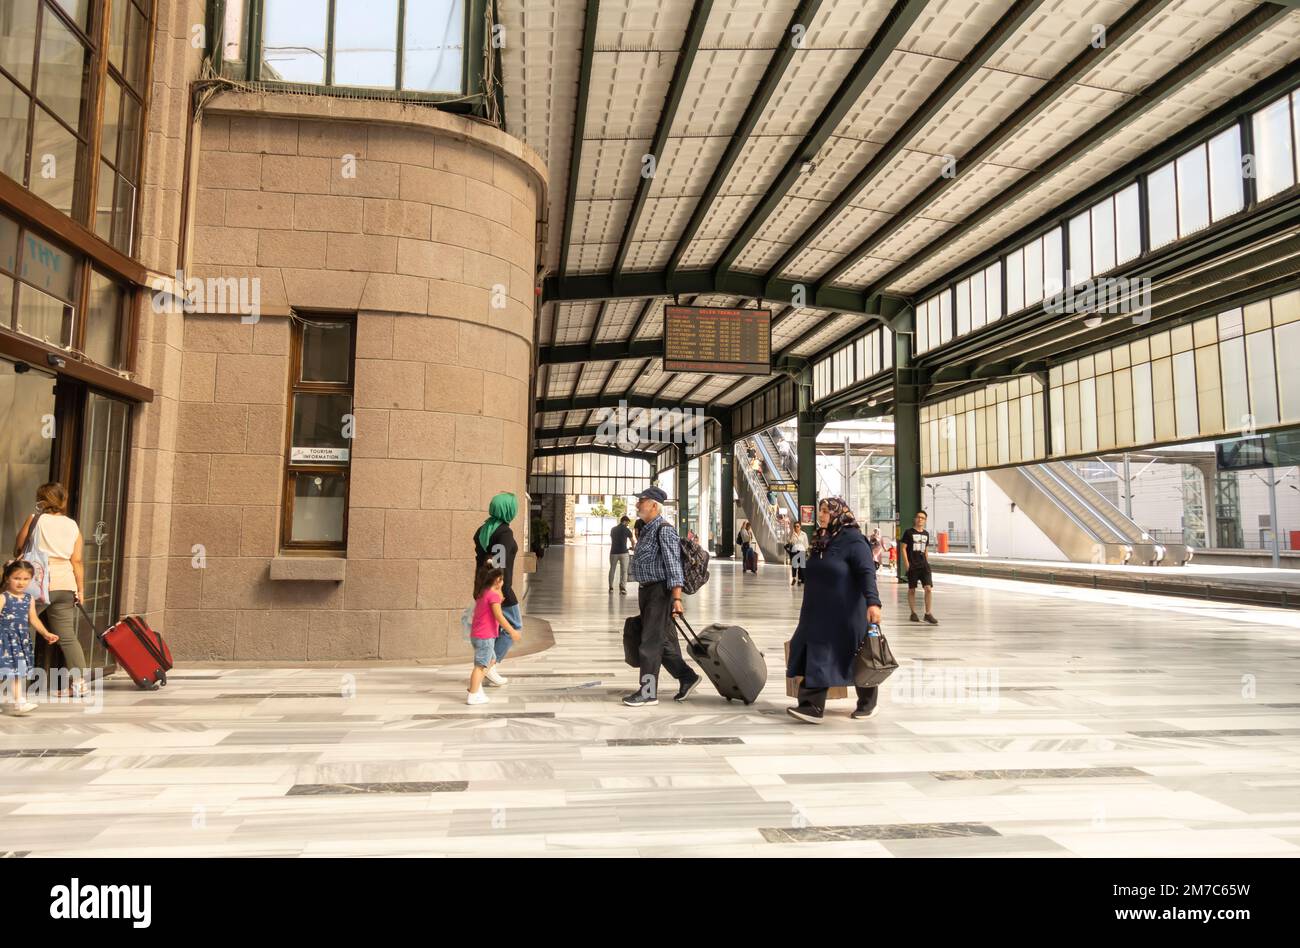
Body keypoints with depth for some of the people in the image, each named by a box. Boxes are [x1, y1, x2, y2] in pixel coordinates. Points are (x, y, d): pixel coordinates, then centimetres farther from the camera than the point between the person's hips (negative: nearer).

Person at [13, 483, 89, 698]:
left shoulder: (35, 519, 0)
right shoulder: (73, 526, 8)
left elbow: (18, 551, 6)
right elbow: (77, 562, 5)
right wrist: (80, 590, 10)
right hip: (65, 586, 4)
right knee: (67, 637, 6)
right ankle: (80, 680, 1)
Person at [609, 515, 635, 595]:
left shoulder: (613, 529, 9)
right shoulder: (626, 530, -2)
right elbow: (633, 542, 7)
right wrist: (633, 547, 29)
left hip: (614, 552, 3)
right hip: (624, 552, -3)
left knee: (612, 570, 15)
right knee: (624, 571, 0)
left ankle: (611, 588, 19)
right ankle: (622, 588, -11)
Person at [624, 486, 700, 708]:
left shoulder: (664, 530, -15)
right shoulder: (647, 529, 14)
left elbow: (673, 565, -21)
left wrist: (677, 598, -27)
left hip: (660, 592, -9)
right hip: (646, 590, 9)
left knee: (651, 642, -4)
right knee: (663, 641, 13)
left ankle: (648, 692, 3)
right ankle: (687, 678, 25)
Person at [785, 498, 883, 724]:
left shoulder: (852, 540, -13)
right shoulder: (821, 540, 12)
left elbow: (867, 572, -20)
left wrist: (873, 601, -32)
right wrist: (811, 609, 24)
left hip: (847, 613, -7)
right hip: (820, 612, 7)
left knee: (857, 660, 8)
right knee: (815, 658, -2)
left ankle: (868, 703, 27)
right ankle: (812, 707, -3)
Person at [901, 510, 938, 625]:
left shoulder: (926, 533, 13)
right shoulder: (908, 532, -2)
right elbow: (903, 548, -5)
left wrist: (927, 562, 17)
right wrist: (906, 563, -12)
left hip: (924, 565, 4)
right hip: (912, 566, -4)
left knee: (929, 588, -7)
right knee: (912, 590, 5)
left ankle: (928, 614, -2)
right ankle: (913, 613, 15)